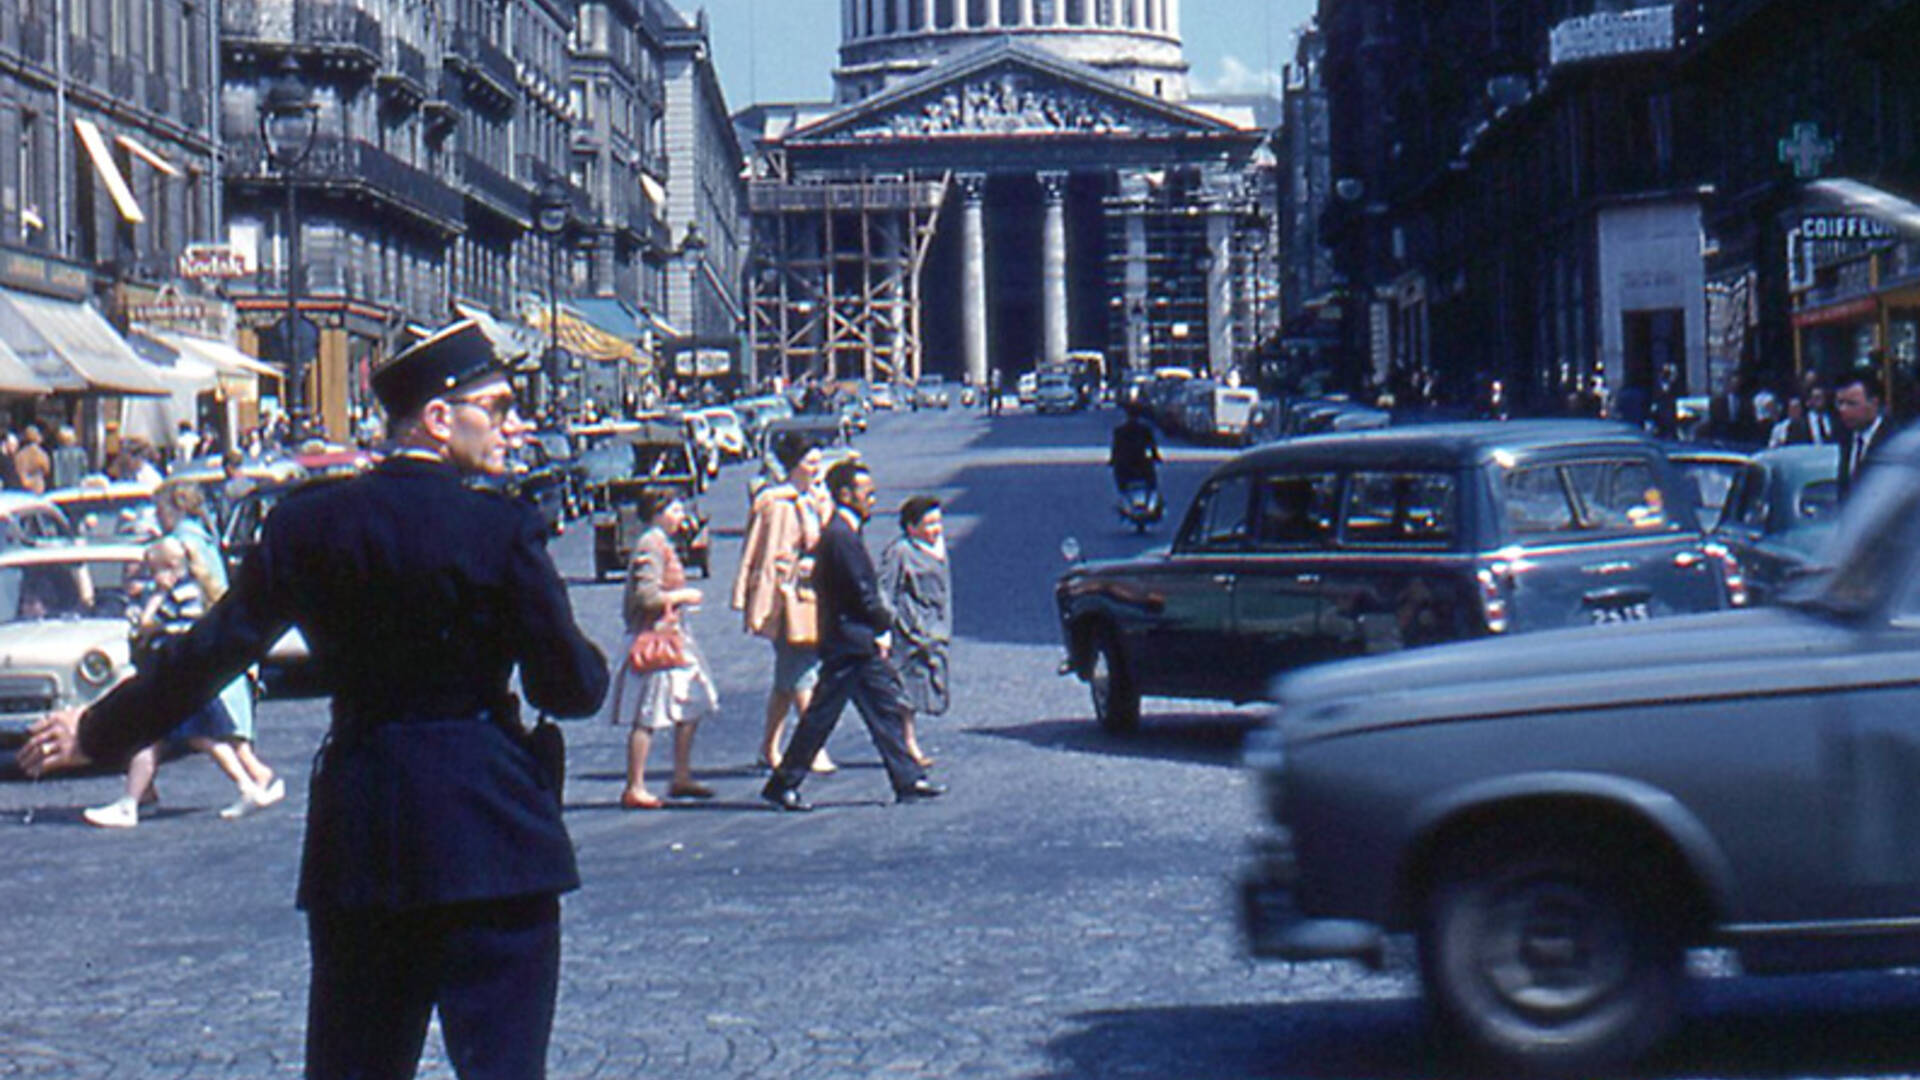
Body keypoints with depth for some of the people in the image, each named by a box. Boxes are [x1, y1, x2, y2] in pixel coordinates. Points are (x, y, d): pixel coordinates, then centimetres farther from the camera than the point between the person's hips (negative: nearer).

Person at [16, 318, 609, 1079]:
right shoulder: (502, 529, -9)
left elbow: (209, 653, 8)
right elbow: (573, 689, -9)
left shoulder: (309, 523, 3)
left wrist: (96, 732, 21)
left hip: (357, 832, 5)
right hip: (489, 830, -4)